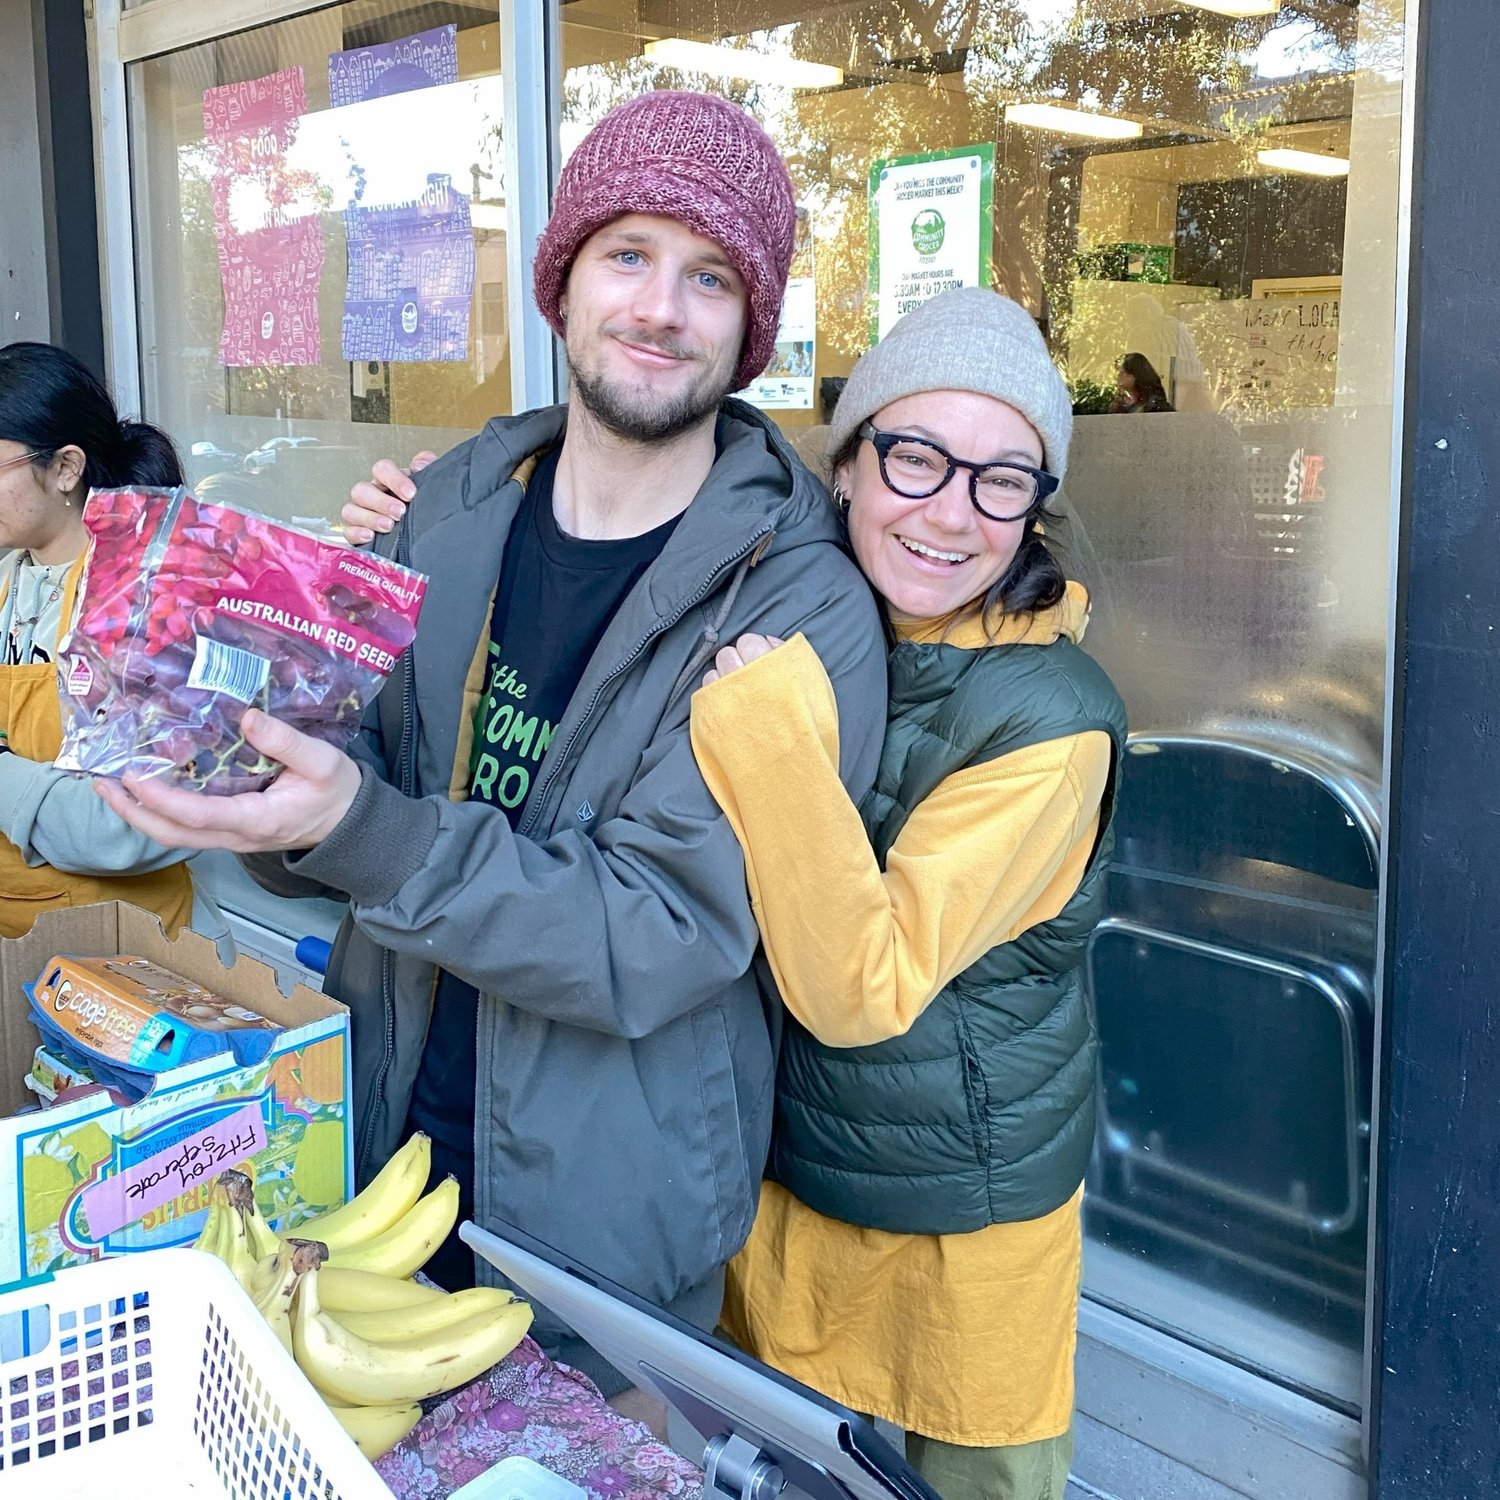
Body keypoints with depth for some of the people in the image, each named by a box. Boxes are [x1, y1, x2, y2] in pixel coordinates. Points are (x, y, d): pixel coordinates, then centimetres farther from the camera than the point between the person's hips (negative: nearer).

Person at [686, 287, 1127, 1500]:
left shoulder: (1049, 720, -23)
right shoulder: (797, 632, -6)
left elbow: (857, 990, -29)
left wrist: (775, 737, -38)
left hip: (960, 1222, -5)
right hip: (775, 1168, 5)